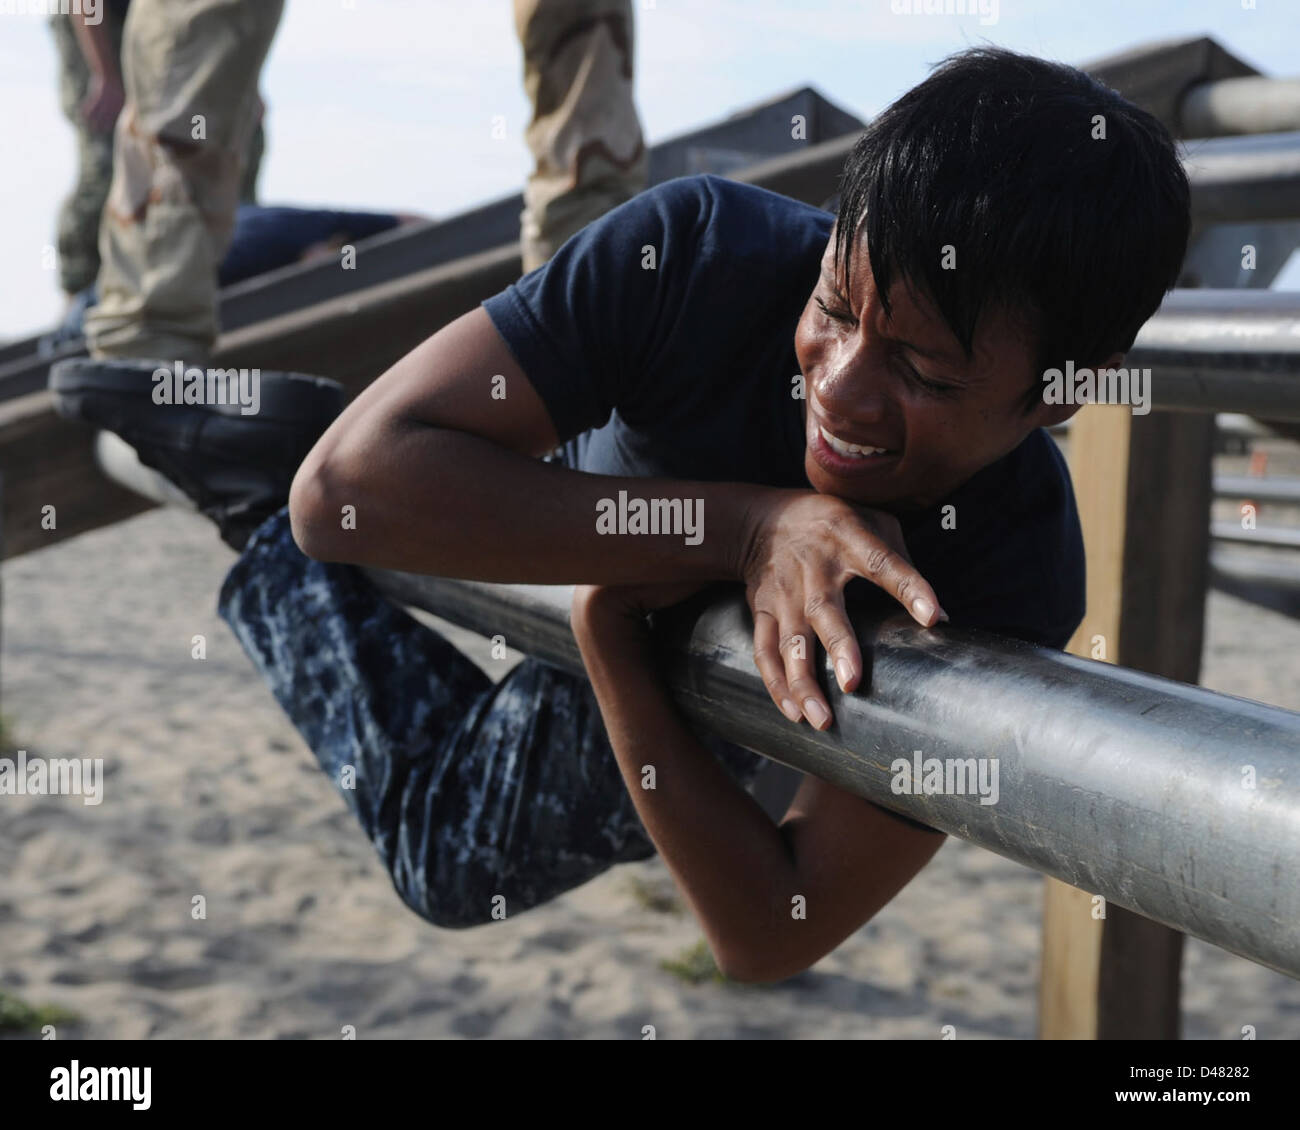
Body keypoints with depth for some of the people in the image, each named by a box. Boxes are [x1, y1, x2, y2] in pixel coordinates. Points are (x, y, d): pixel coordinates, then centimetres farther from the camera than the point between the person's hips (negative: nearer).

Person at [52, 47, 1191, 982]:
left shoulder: (1012, 588, -42)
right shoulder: (701, 252, -43)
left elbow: (768, 942, -36)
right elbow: (347, 486, -47)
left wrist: (615, 632, -49)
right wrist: (743, 525, -54)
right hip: (574, 487, 0)